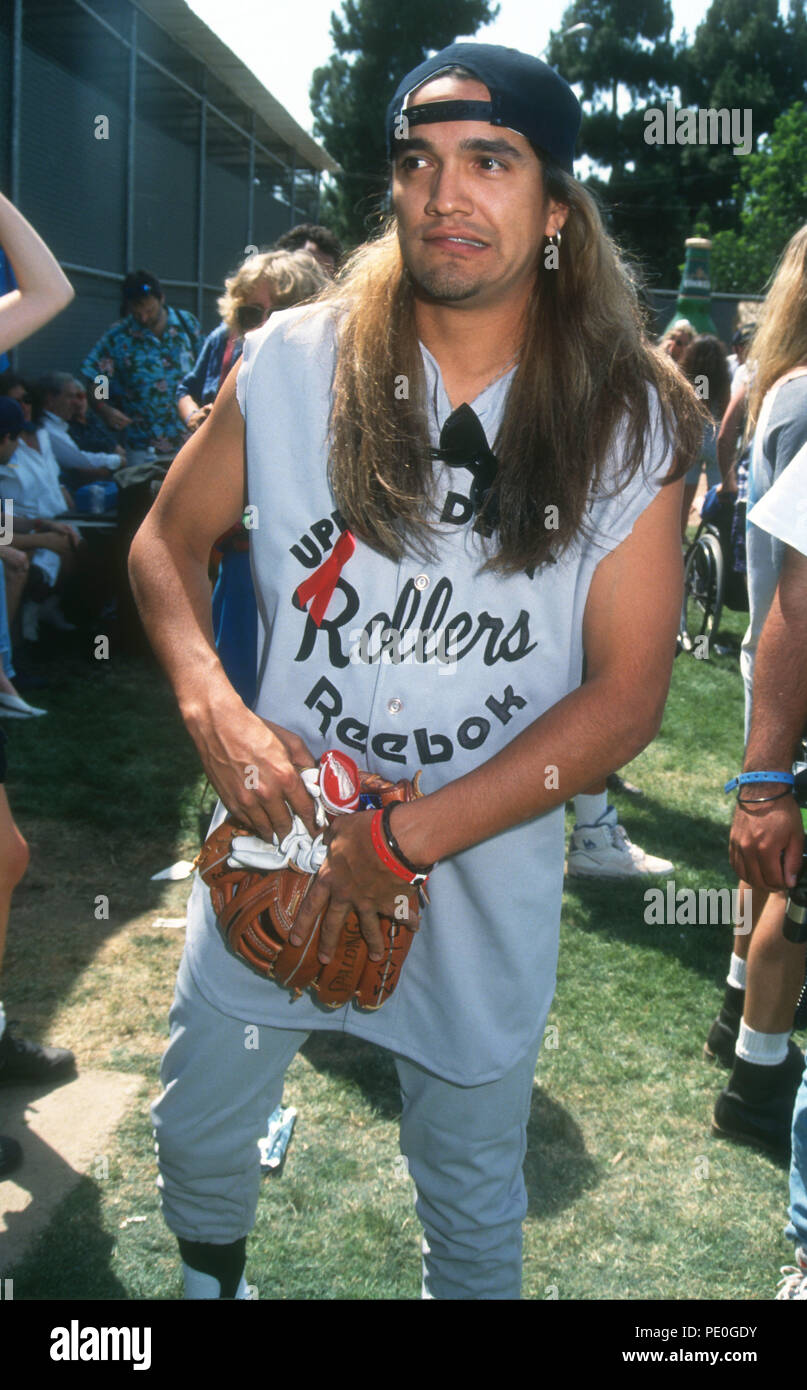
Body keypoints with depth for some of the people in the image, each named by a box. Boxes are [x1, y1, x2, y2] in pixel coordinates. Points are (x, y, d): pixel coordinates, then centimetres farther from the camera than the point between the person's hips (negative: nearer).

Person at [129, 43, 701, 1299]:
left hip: (487, 877, -1)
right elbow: (169, 537, 4)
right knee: (198, 1139, 21)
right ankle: (212, 1277, 53)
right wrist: (212, 708, -16)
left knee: (475, 1199, 18)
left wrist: (409, 839, -19)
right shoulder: (294, 364, -9)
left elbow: (627, 697, -12)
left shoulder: (632, 422, -11)